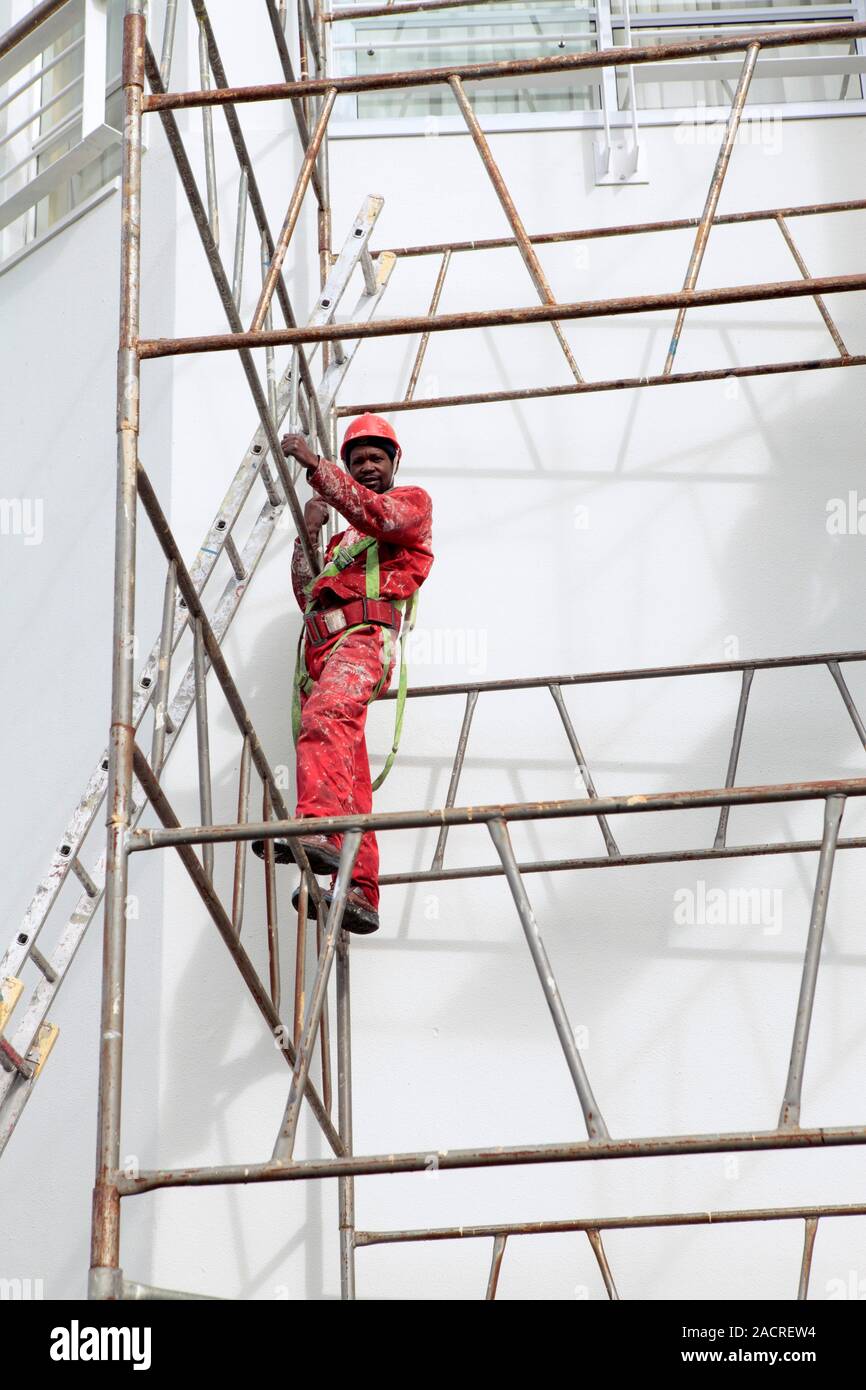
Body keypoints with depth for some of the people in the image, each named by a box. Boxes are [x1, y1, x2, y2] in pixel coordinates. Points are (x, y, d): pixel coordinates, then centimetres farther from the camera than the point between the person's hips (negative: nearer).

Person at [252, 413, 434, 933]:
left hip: (365, 634, -7)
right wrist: (308, 535, 18)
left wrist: (315, 465, -15)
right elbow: (308, 595, 30)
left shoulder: (414, 502, 17)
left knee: (326, 717, -36)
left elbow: (381, 515, -8)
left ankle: (319, 831, -56)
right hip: (321, 644, 7)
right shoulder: (343, 534, 38)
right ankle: (360, 893, -15)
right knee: (348, 775, -5)